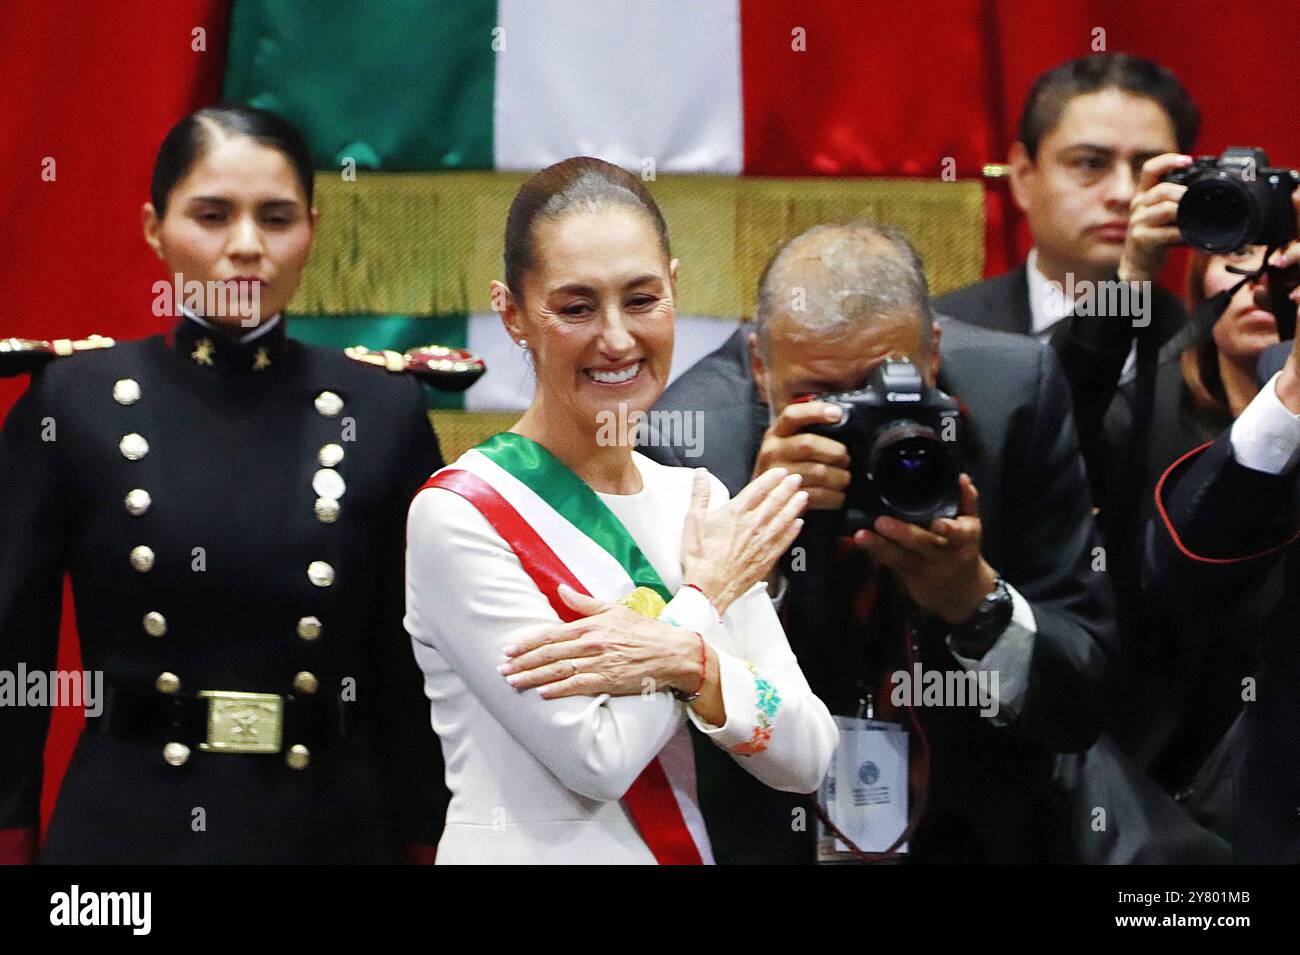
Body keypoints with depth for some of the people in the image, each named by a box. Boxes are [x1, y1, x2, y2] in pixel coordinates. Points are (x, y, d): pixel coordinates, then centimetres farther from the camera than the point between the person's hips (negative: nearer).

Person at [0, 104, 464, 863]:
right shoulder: (74, 401, -2)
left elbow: (409, 674, 3)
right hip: (122, 828, -1)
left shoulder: (382, 414, 1)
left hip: (329, 827, 1)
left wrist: (421, 842, 1)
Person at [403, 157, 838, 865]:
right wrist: (706, 599, -9)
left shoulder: (698, 501, 2)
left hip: (688, 849, 5)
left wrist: (686, 660, -19)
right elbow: (596, 758, -19)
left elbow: (808, 759, -4)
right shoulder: (456, 515, -15)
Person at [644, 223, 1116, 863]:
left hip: (972, 835, 2)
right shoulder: (689, 439, -15)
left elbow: (1086, 707, -9)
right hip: (773, 839, -1)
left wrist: (978, 600, -27)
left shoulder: (1015, 393, -10)